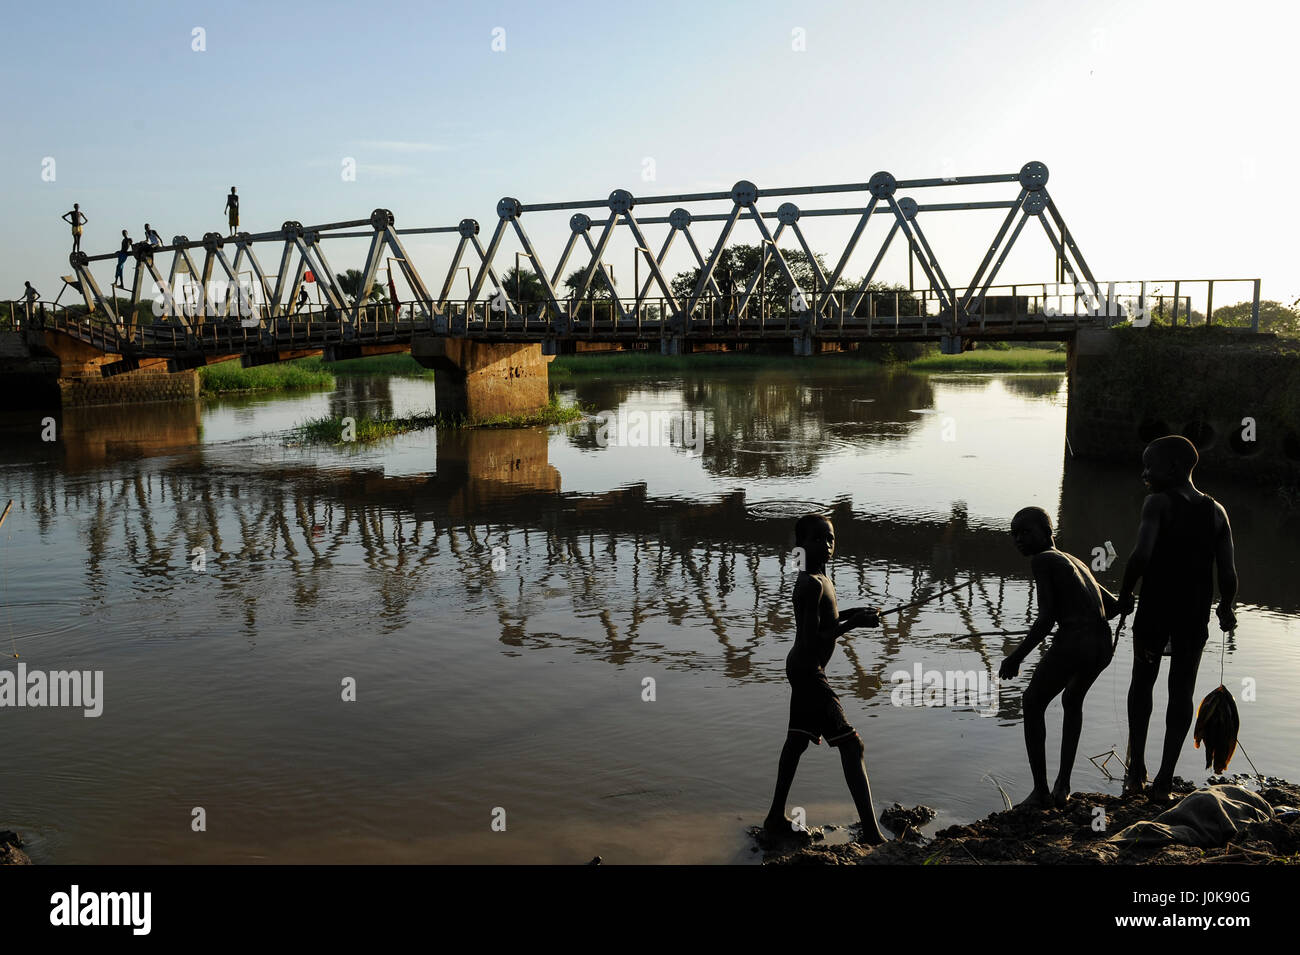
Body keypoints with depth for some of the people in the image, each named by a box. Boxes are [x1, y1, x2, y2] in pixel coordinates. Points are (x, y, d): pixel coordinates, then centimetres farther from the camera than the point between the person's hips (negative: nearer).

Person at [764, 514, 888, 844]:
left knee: (798, 740, 19)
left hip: (801, 668, 11)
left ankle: (776, 817, 31)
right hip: (809, 670, -11)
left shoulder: (817, 578, 9)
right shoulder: (813, 584, -22)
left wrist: (852, 613, 11)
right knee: (851, 745, -11)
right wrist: (854, 623, -22)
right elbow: (811, 640, -26)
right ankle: (872, 833, -12)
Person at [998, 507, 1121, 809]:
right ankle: (1062, 784, 26)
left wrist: (1016, 657, -5)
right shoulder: (1077, 563, 24)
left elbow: (1046, 618, -9)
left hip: (1071, 643, -8)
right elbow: (1115, 606, 31)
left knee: (1033, 704, 17)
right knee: (1072, 701, 33)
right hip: (1103, 646, 8)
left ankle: (1040, 790, 15)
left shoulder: (1042, 560, 0)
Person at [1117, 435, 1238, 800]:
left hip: (1155, 609, -3)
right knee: (1181, 691, 12)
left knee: (1142, 682, 16)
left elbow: (1141, 554, -24)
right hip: (1195, 616, 3)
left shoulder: (1159, 503, -11)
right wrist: (1225, 609, 17)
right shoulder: (1216, 511, 3)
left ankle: (1136, 770, 14)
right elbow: (1228, 574, 0)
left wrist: (1125, 593, -9)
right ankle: (1164, 780, 13)